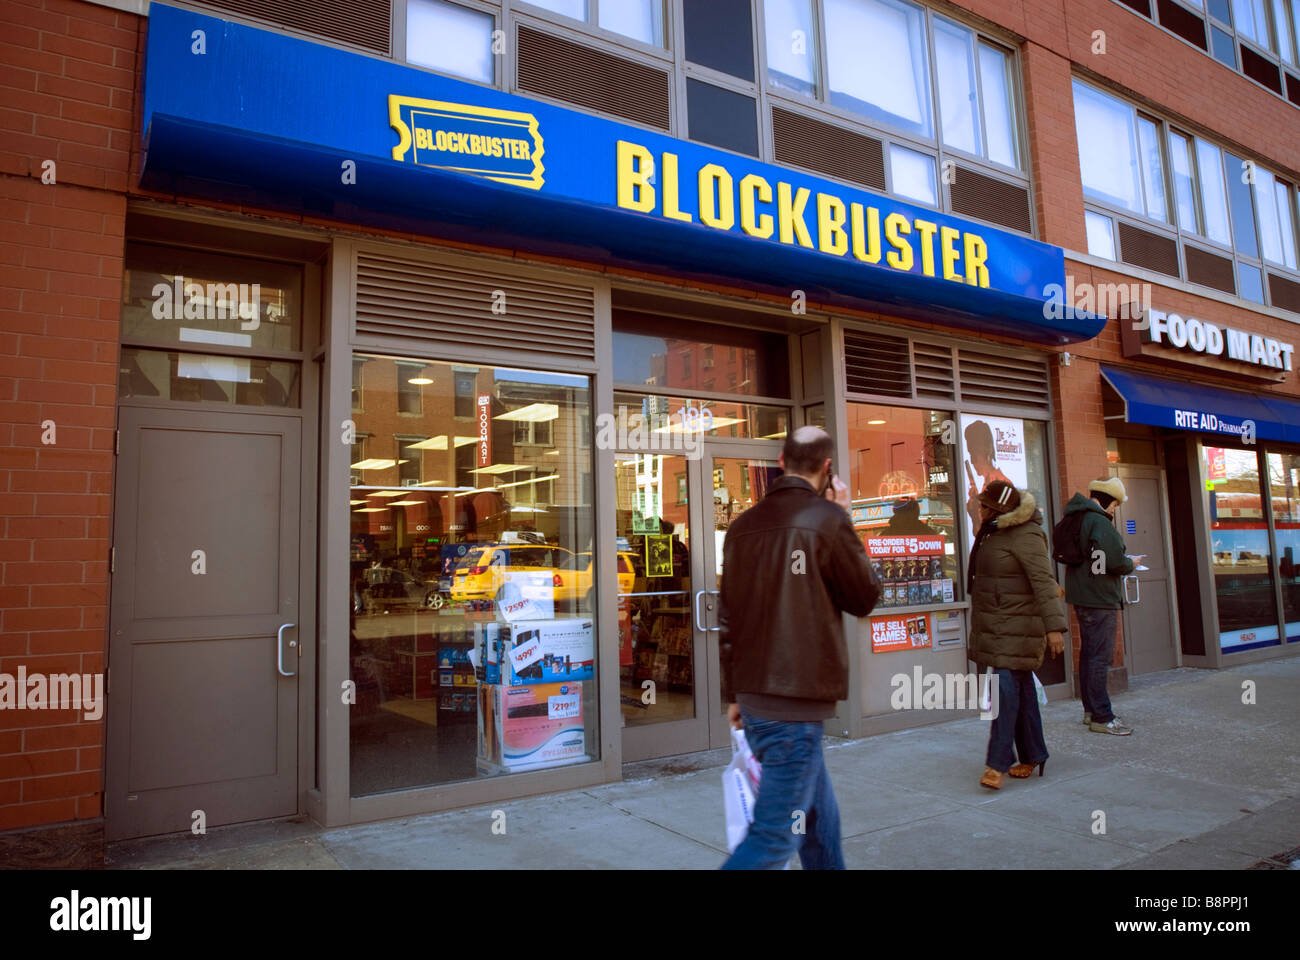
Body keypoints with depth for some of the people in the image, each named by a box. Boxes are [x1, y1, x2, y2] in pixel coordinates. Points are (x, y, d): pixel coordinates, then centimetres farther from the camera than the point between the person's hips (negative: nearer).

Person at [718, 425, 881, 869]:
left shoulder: (743, 525, 7)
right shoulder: (827, 518, -12)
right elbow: (865, 597, 1)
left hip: (755, 699, 7)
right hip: (796, 704, -7)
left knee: (820, 817, 21)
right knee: (775, 836, -1)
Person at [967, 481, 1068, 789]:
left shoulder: (1025, 536, -15)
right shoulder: (993, 533, 14)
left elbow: (1043, 581, -22)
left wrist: (1054, 625, -29)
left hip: (1017, 626, -9)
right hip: (996, 625, 9)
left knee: (1007, 686, -12)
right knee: (1022, 688, 14)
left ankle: (997, 764, -12)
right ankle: (1032, 756, 23)